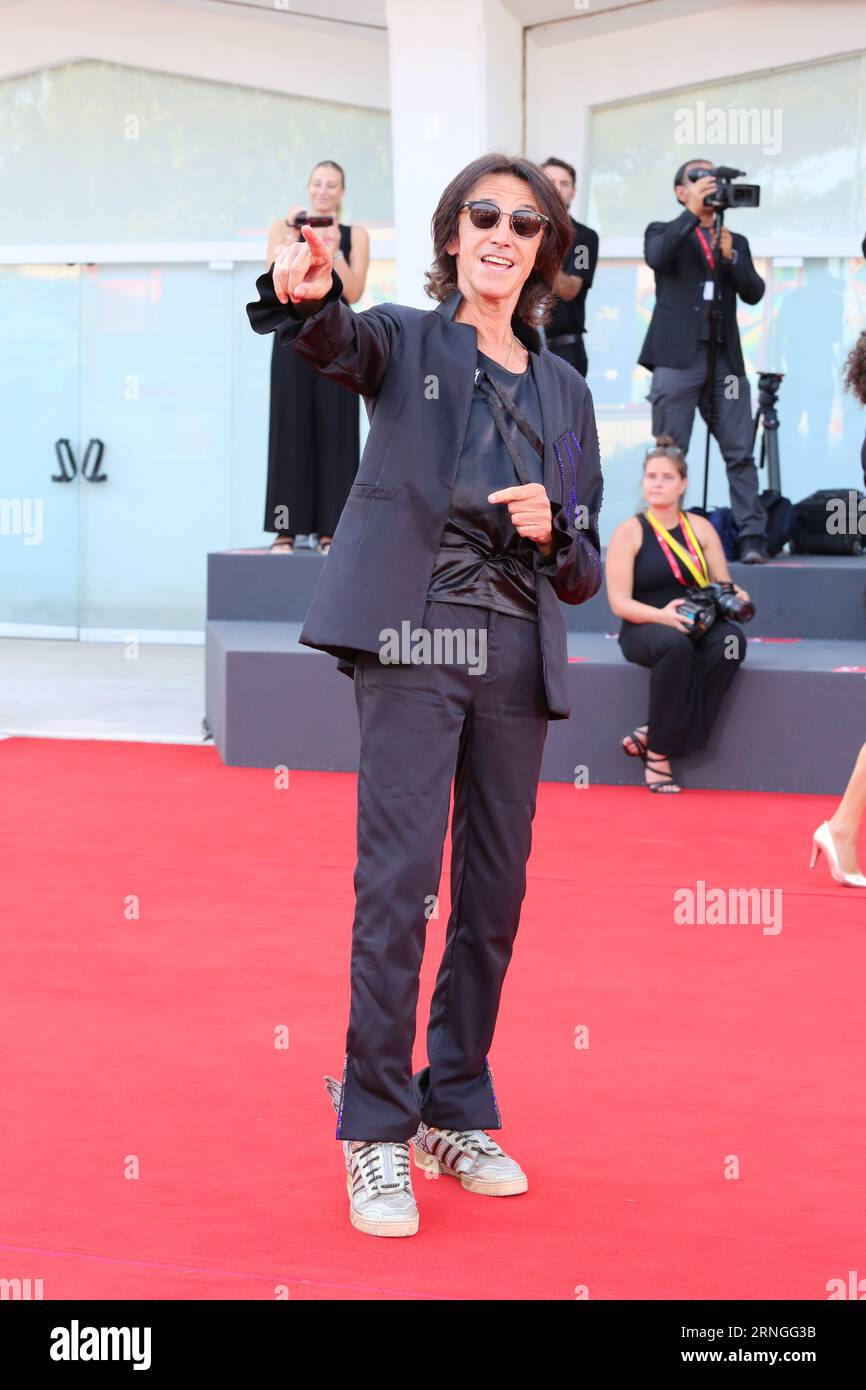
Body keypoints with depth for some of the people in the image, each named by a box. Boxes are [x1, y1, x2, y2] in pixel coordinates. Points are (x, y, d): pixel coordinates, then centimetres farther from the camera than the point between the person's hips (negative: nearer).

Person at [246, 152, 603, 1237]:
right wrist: (302, 295, -43)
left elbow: (584, 570, 20)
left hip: (516, 656, 5)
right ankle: (376, 1132, -2)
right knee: (398, 882, -11)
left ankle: (458, 1116, 21)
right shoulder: (407, 342, 7)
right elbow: (338, 341, -20)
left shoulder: (565, 392, 18)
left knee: (495, 895, 7)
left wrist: (552, 534, -4)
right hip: (413, 637, -5)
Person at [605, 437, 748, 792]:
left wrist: (736, 597, -13)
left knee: (731, 640, -31)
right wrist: (661, 615, -25)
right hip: (643, 629, -4)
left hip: (697, 625, 4)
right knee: (675, 645, -40)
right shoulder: (628, 533, -1)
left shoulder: (700, 528, 11)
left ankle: (655, 736, -27)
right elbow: (619, 602, -8)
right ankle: (658, 755, -29)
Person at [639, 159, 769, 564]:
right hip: (678, 359, -3)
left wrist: (729, 256, -6)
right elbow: (656, 258, -13)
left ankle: (752, 538, -5)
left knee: (740, 454, -4)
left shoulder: (736, 241, 21)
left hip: (725, 360, 3)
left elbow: (754, 293, 8)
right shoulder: (664, 232, 11)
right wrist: (693, 212, -16)